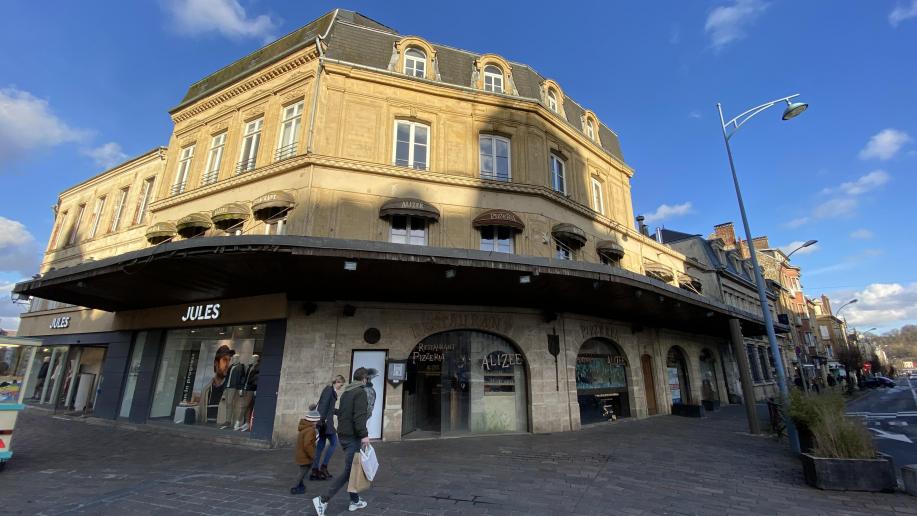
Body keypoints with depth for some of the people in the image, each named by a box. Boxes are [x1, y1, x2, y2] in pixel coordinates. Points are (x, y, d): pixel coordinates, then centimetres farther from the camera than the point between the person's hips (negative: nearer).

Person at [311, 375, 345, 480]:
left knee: (321, 444, 11)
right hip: (325, 420, -9)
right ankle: (323, 467, 4)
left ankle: (315, 471, 15)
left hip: (325, 421, 9)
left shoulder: (331, 390, 15)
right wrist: (323, 420, -24)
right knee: (333, 443, -1)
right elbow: (324, 404, -20)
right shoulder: (329, 389, -11)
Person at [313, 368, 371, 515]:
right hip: (353, 436, -9)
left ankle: (355, 501, 24)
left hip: (343, 435, 9)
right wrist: (364, 434, -23)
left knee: (352, 468, 17)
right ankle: (323, 500, -6)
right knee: (349, 470, -3)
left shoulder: (345, 392, 14)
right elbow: (359, 415, -22)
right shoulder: (360, 392, -13)